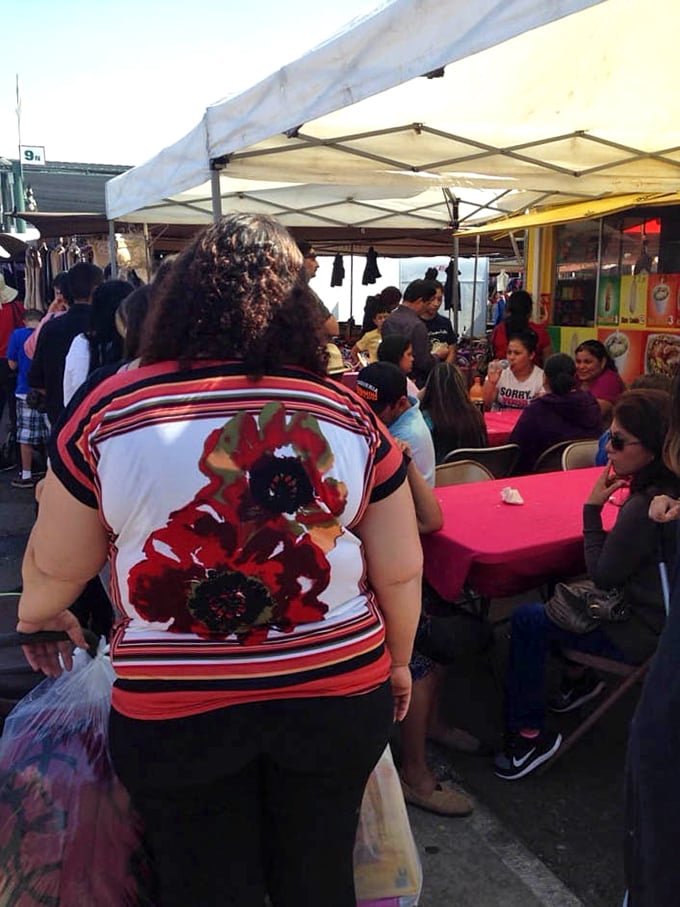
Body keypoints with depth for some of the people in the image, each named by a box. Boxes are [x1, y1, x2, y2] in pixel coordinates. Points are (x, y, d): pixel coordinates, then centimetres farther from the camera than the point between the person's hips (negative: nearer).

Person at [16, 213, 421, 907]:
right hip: (336, 693, 2)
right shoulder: (349, 415, -10)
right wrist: (397, 664, 15)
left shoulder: (106, 410, -12)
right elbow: (400, 571, -4)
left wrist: (37, 612, 22)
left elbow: (54, 567, -1)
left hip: (172, 711, -1)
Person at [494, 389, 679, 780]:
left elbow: (602, 575, -19)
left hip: (640, 636, -9)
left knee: (527, 621, 0)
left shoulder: (644, 508, -32)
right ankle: (580, 677, 34)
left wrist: (593, 508, -16)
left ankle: (530, 733, 11)